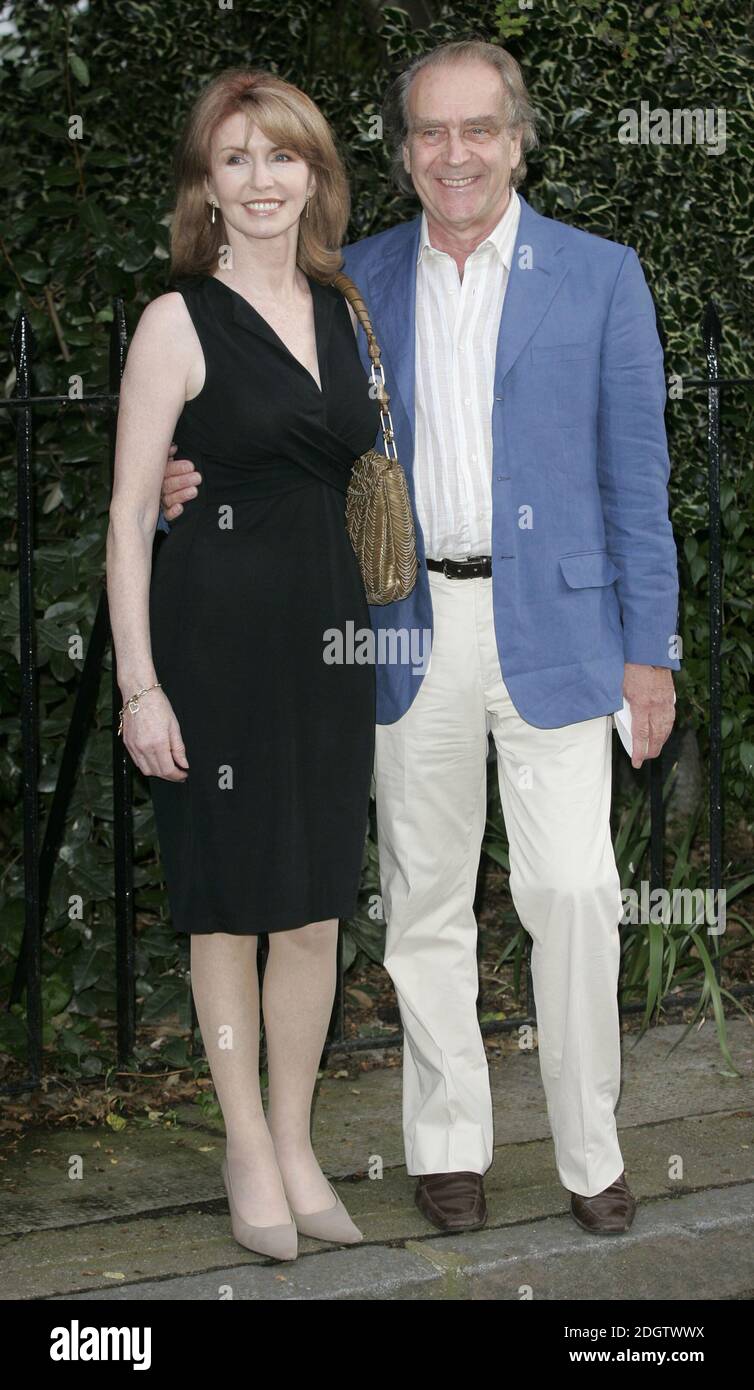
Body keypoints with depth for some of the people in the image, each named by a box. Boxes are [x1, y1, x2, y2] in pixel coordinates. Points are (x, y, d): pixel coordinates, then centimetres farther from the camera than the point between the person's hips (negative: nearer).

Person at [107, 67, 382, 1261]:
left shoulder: (343, 310, 10)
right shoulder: (180, 320, -7)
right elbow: (129, 515, -9)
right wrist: (139, 684, -14)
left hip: (329, 624, 5)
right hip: (216, 626, -5)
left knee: (318, 905, 10)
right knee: (233, 906, 5)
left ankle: (295, 1149, 24)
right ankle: (249, 1152, 20)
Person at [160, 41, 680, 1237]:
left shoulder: (600, 277, 0)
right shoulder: (358, 281, 7)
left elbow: (636, 475, 0)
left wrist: (650, 649, -3)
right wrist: (203, 481, -5)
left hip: (553, 629, -2)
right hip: (411, 634, 3)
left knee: (574, 892, -5)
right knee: (427, 901, 9)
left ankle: (591, 1151, 12)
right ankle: (448, 1145, 23)